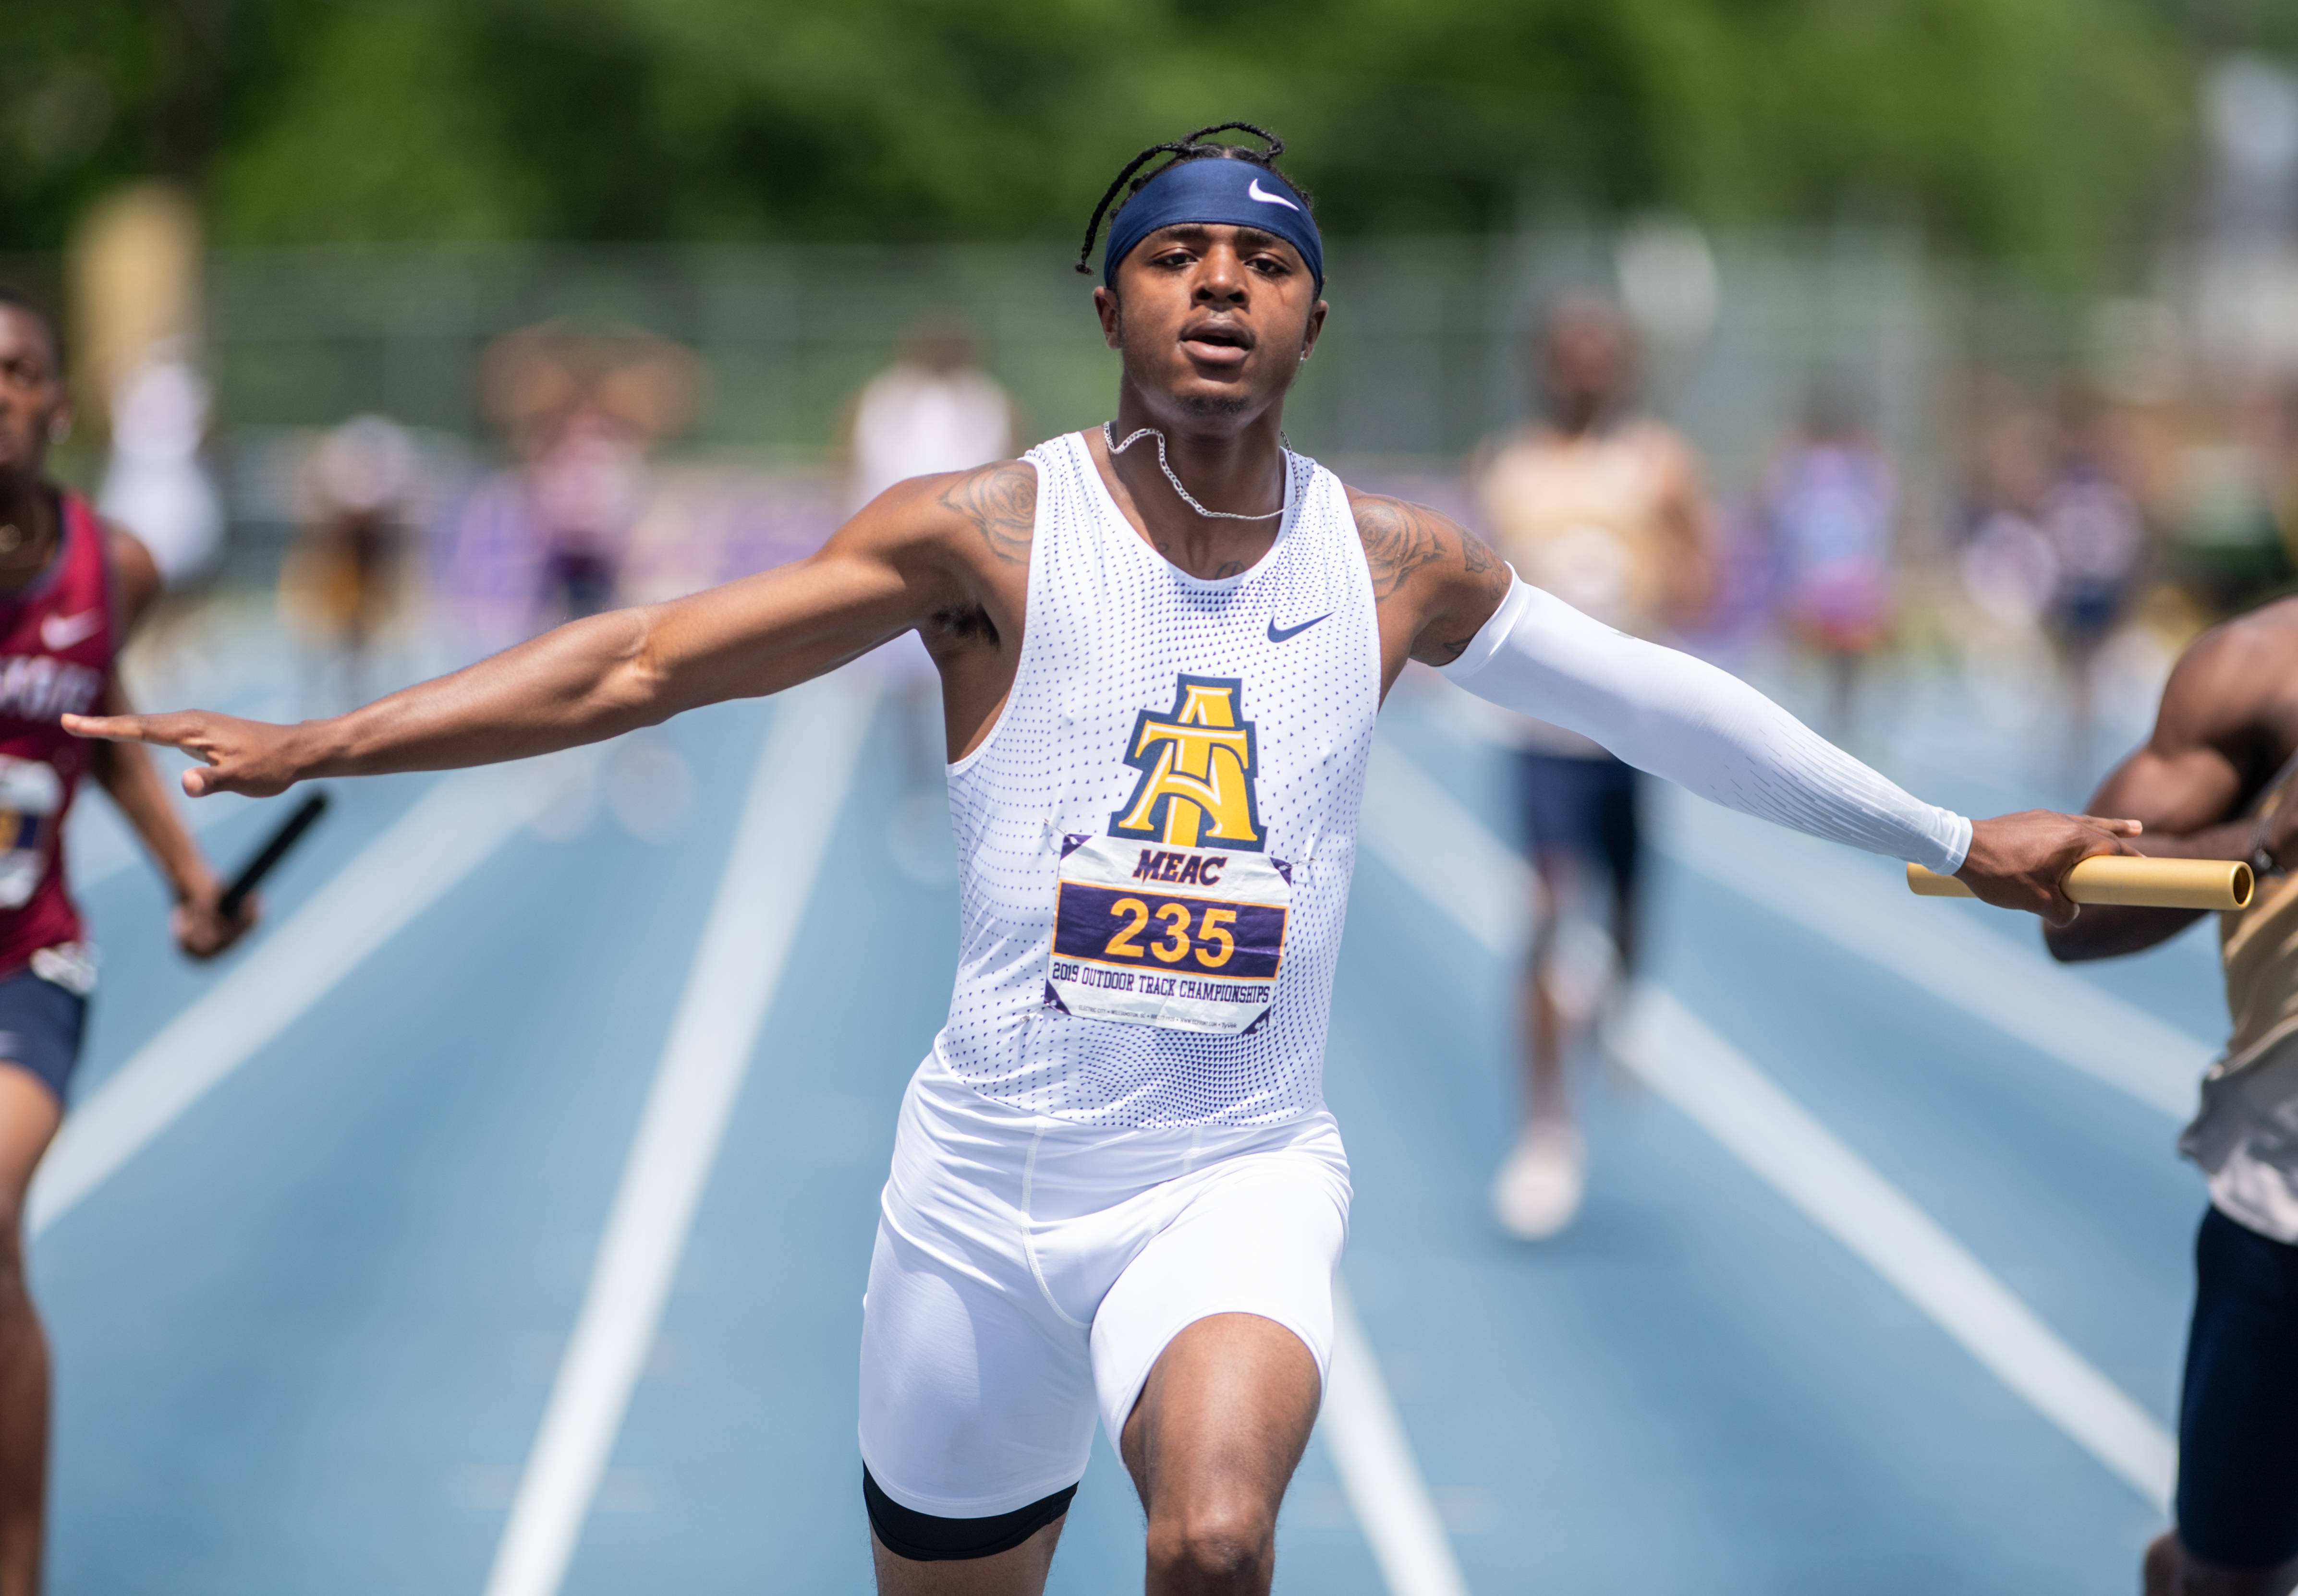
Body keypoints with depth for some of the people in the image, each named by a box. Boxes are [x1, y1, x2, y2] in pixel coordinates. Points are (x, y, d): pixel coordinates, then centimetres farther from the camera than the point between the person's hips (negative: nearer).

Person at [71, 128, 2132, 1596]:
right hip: (989, 1181, 0)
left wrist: (1957, 841, 20)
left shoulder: (1402, 565, 2)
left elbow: (1663, 701, 14)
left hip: (1243, 1175, 0)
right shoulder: (990, 536, -5)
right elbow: (647, 660, -7)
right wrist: (318, 742, -14)